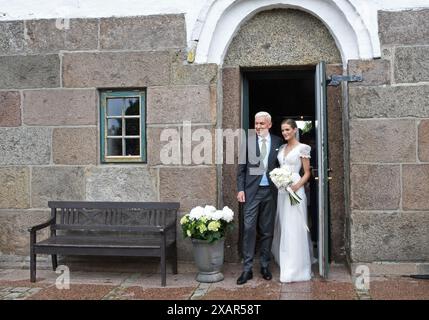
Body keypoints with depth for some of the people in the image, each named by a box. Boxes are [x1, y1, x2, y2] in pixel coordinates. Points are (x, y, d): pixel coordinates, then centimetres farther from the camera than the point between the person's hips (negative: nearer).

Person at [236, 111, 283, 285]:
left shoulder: (278, 141, 5)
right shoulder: (247, 141, 1)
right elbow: (241, 167, 2)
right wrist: (240, 189, -4)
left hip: (270, 191, 2)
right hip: (252, 191, -1)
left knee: (267, 230, 8)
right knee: (249, 228, -6)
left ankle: (265, 266, 20)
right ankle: (247, 268, 1)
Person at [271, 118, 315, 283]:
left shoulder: (302, 148, -4)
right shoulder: (281, 148, 14)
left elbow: (307, 173, -5)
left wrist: (297, 186, -18)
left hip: (295, 189, -7)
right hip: (281, 190, 7)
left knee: (294, 228, -5)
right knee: (283, 226, 11)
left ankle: (296, 268, 2)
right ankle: (284, 261, 23)